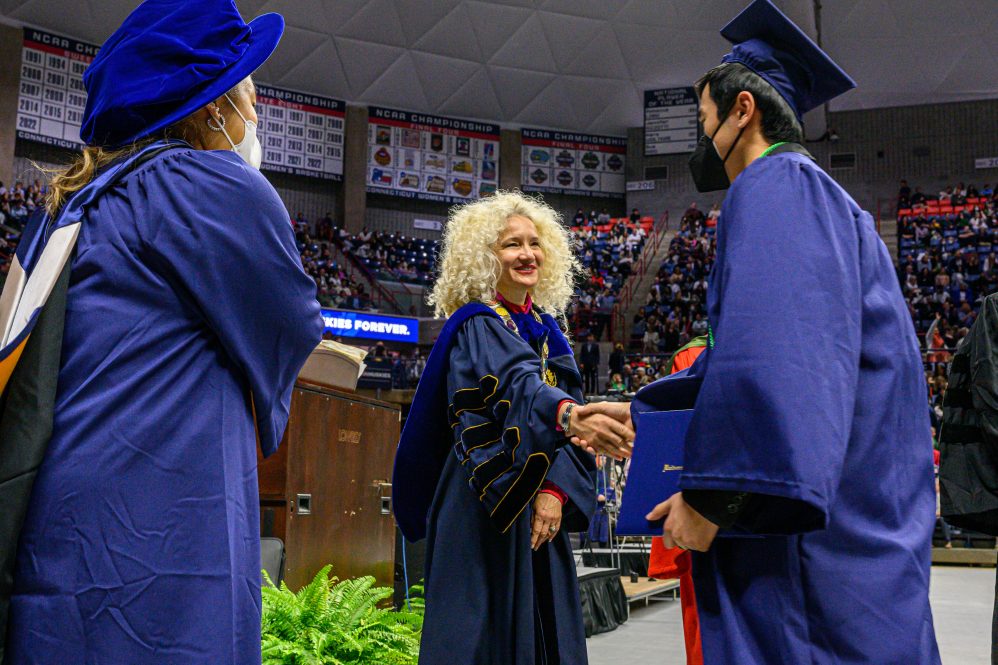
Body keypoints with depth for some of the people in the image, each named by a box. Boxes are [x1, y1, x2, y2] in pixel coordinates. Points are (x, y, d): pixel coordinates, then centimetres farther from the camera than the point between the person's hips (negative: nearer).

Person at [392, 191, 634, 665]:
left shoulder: (546, 328, 12)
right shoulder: (476, 327, -9)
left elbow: (566, 397, 3)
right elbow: (517, 384, -30)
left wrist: (556, 488, -13)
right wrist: (570, 415, -52)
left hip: (537, 504, 7)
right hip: (483, 507, -7)